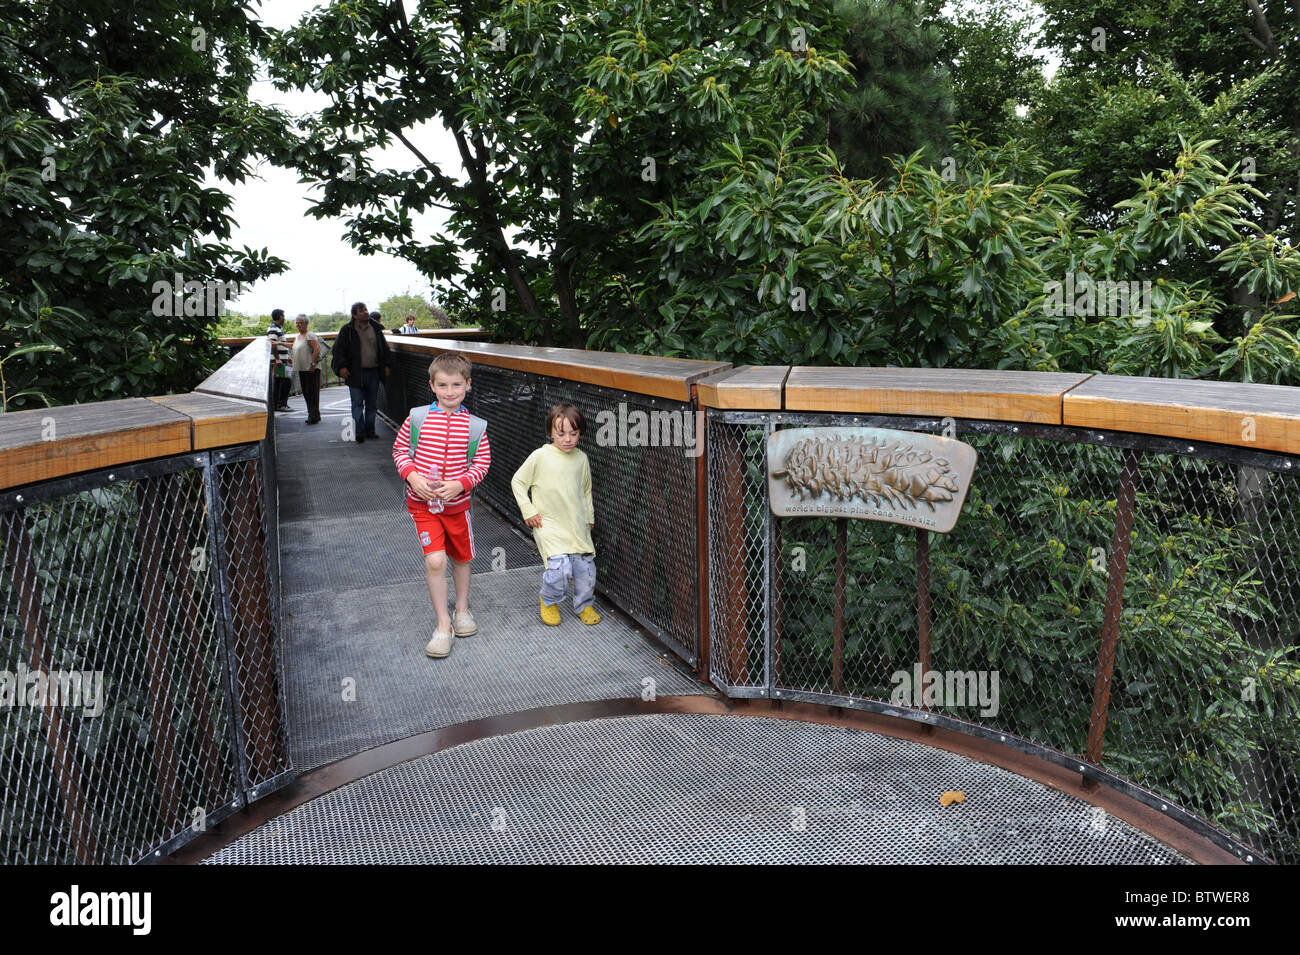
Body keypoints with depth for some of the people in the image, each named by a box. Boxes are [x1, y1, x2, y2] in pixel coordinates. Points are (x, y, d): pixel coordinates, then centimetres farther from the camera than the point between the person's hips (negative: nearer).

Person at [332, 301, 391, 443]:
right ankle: (360, 432, 0)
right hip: (355, 373, -3)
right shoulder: (347, 330, 0)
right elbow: (338, 349, 0)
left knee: (372, 403, 9)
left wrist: (386, 365, 13)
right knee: (357, 404, -3)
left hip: (373, 372, 4)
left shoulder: (376, 328, 10)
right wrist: (341, 366, -10)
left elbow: (384, 348, 18)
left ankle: (370, 430, 18)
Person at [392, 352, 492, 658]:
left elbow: (482, 461, -2)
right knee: (435, 560, -12)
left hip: (457, 503, 2)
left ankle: (462, 609, 42)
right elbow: (400, 449, 3)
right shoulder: (417, 418, -6)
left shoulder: (475, 426, -6)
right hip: (422, 503, -2)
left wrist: (460, 484, -17)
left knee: (461, 558, 17)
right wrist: (412, 475, -14)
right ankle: (443, 624, 3)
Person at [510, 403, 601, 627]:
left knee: (586, 567, 2)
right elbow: (517, 482, 1)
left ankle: (584, 605, 29)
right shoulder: (540, 456, -8)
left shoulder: (581, 458, 6)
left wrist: (589, 517, 22)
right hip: (548, 524, -4)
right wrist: (528, 511, -5)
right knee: (560, 567, -19)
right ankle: (549, 602, 11)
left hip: (577, 525, 5)